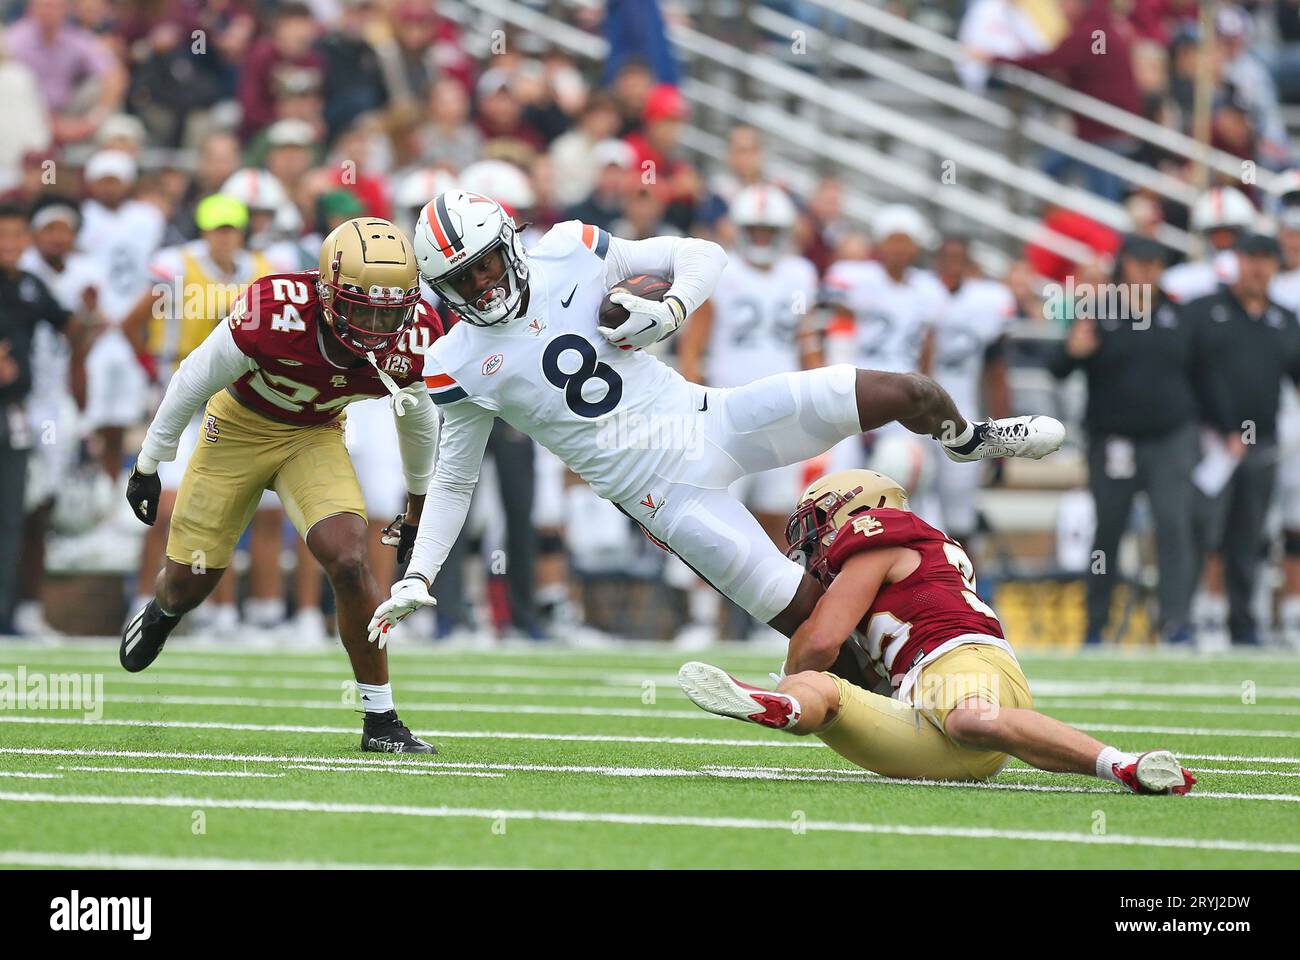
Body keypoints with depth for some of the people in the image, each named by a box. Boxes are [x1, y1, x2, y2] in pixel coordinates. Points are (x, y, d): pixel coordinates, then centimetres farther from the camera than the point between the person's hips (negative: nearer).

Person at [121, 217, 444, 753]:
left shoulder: (414, 339, -25)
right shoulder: (273, 315, -37)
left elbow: (417, 416, 0)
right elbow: (194, 382, -18)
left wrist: (419, 502, 12)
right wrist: (149, 466, -8)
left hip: (316, 436, 2)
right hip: (239, 425, -1)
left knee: (349, 562, -22)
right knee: (190, 582, 8)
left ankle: (381, 721, -10)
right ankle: (161, 613, 49)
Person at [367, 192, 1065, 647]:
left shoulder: (568, 252, -3)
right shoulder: (459, 366, -5)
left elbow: (704, 256, 6)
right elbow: (453, 482, 7)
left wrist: (669, 311, -13)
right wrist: (415, 579, -3)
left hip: (702, 417, 2)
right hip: (662, 493, -2)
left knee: (909, 394, -1)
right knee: (811, 619, -12)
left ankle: (967, 439, 33)